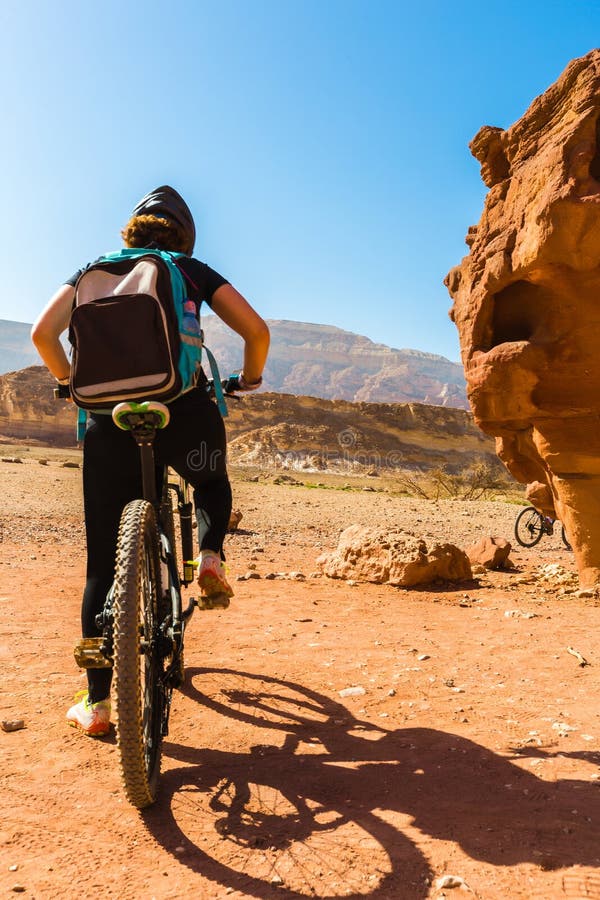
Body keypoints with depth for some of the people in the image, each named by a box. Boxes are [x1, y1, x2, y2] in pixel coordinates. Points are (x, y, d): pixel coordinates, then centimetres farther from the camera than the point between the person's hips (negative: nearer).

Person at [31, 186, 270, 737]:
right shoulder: (192, 270, 14)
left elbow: (43, 331, 7)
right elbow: (256, 330, 5)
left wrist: (69, 382, 24)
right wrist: (250, 379, 24)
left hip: (110, 421, 1)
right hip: (185, 413, -1)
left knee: (104, 563, 11)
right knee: (213, 486, 34)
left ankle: (96, 703, 16)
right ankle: (210, 554, 4)